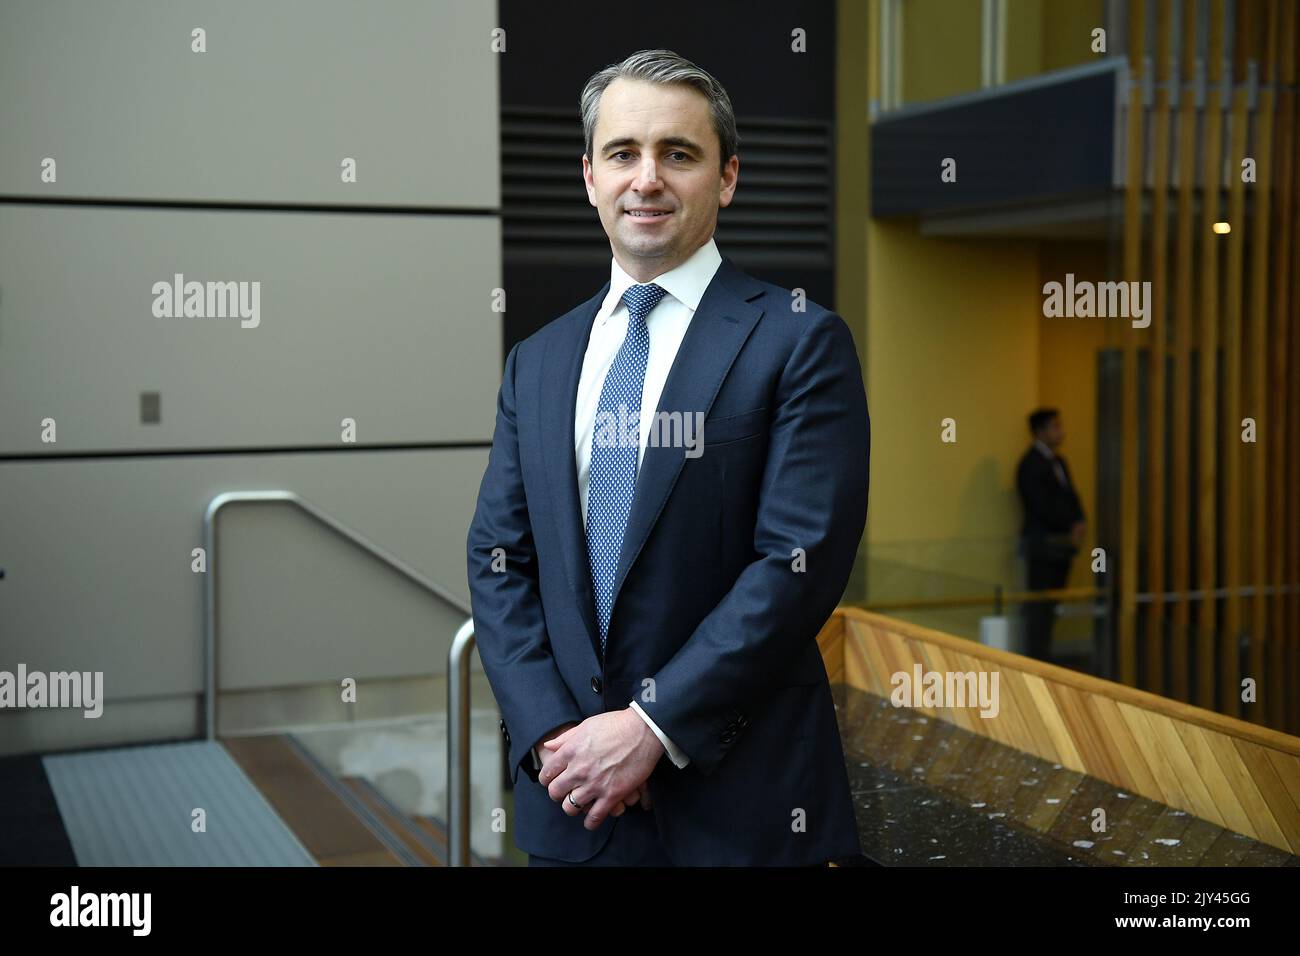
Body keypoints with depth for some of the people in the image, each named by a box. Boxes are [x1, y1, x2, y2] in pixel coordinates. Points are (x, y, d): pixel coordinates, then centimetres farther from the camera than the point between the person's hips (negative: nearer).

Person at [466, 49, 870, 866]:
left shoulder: (801, 344, -6)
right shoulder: (537, 363, 9)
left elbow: (802, 561, -14)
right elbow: (499, 561, 6)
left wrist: (653, 726, -15)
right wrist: (553, 733, -8)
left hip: (739, 799, -4)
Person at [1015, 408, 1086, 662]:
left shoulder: (1058, 462, 18)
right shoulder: (1031, 464, -10)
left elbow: (1070, 497, 17)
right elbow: (1042, 506, -15)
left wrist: (1079, 524, -1)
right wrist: (1070, 529, -11)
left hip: (1061, 544, 8)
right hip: (1042, 543, -8)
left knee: (1051, 604, 8)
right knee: (1039, 605, -8)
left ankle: (1043, 656, 12)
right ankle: (1037, 657, -6)